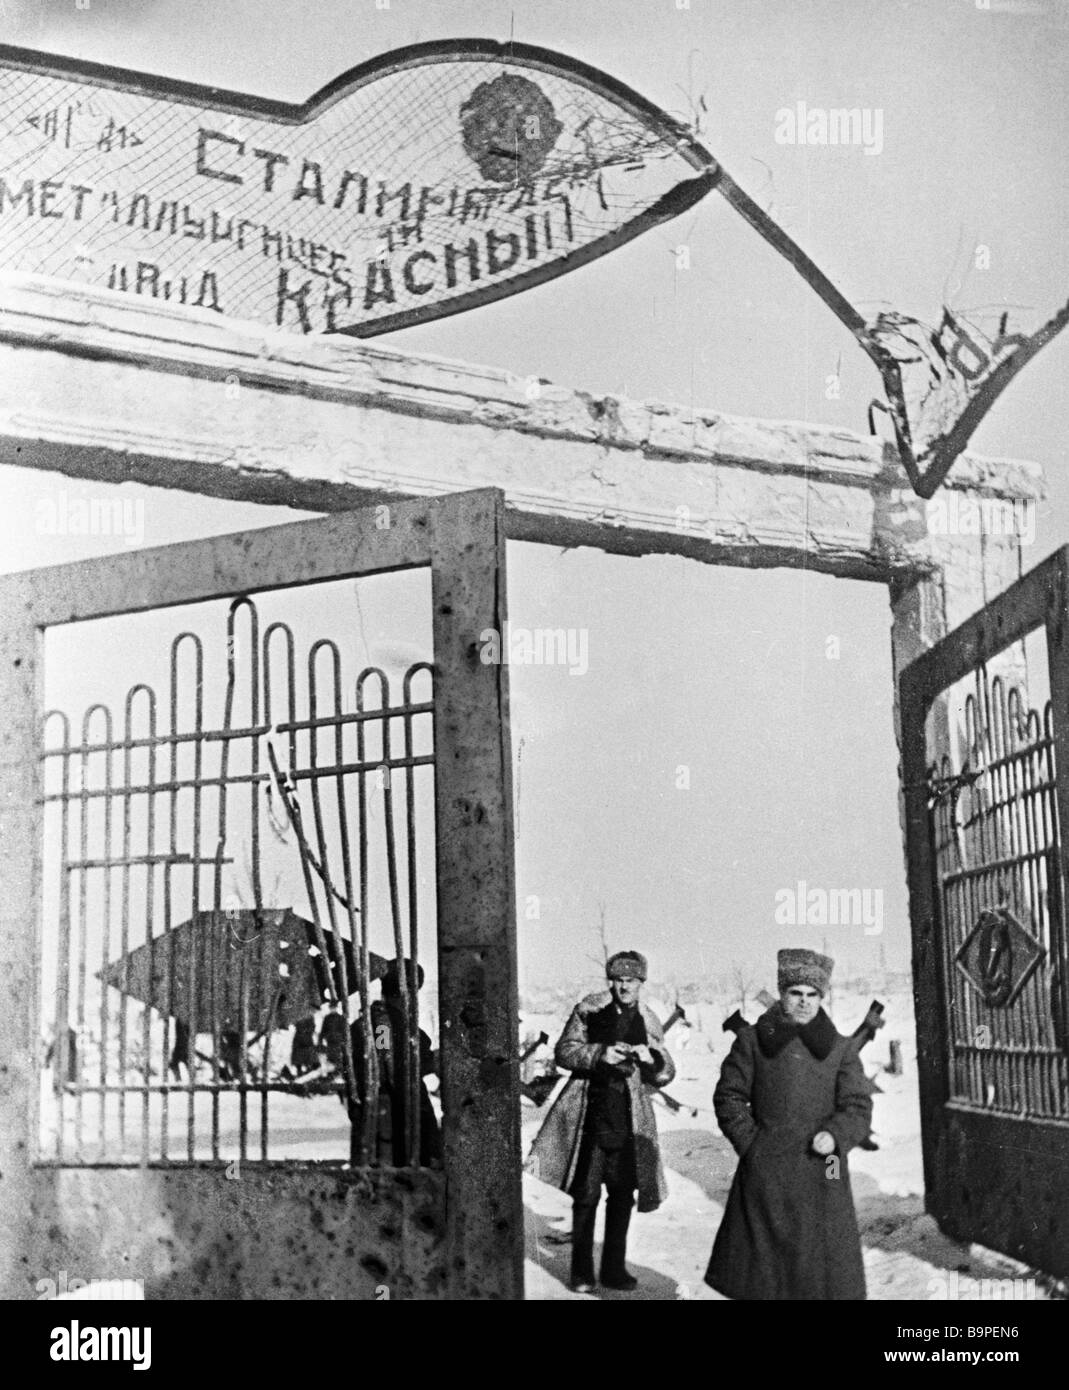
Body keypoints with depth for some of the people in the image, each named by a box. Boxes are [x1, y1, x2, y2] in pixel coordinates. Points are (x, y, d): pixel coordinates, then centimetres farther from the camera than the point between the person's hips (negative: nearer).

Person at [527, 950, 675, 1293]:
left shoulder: (648, 1023, 8)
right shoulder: (589, 1011, 0)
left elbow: (666, 1074, 11)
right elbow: (564, 1051, -2)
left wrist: (651, 1059, -11)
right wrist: (599, 1054, -18)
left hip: (629, 1121, 3)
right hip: (591, 1118, -3)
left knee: (622, 1196, 8)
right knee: (586, 1195, -1)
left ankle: (614, 1268, 20)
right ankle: (581, 1272, 9)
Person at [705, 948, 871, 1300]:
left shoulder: (840, 1048, 9)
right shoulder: (753, 1040, 6)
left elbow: (858, 1106, 5)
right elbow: (728, 1096, 7)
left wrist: (835, 1136, -13)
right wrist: (749, 1142, -3)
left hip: (820, 1175, 1)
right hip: (765, 1175, 0)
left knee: (823, 1271, 0)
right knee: (761, 1264, 5)